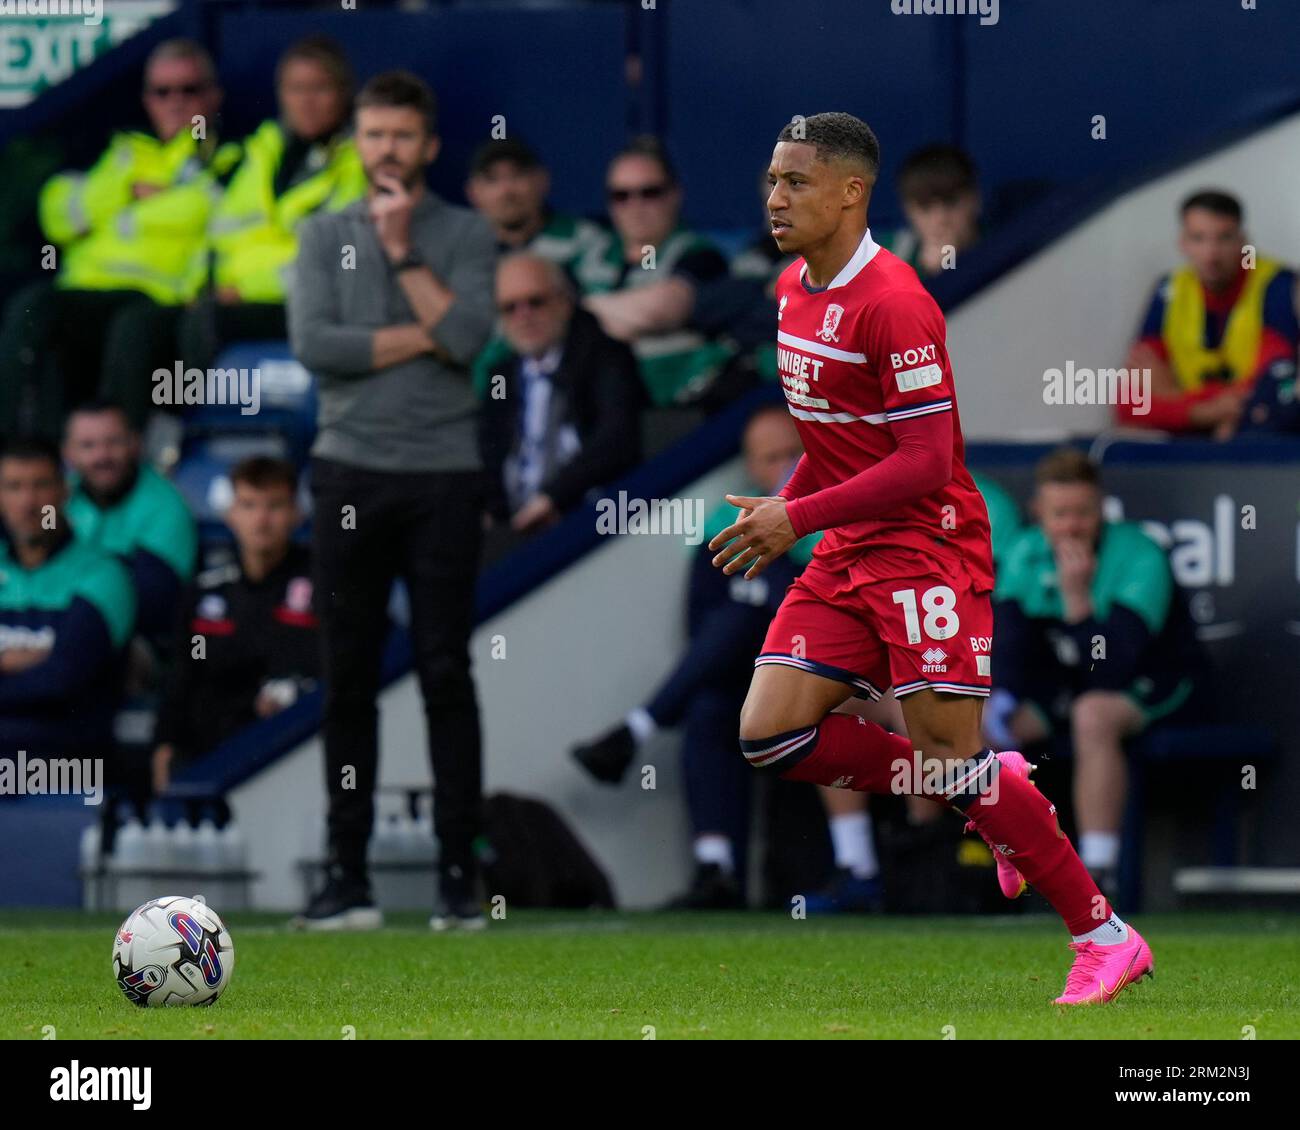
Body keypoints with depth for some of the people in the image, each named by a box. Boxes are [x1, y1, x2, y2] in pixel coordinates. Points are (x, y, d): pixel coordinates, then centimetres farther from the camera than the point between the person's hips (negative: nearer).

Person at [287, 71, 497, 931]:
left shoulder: (467, 235, 5)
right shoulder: (324, 236, 9)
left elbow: (467, 335, -12)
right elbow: (312, 344, -6)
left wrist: (403, 249, -7)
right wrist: (421, 337, -7)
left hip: (444, 479, -2)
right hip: (350, 473, 2)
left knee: (447, 674, -3)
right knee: (349, 677, 3)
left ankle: (460, 873, 1)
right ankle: (349, 875, 6)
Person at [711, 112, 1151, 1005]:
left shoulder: (893, 304, -19)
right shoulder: (794, 290, 10)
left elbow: (925, 463, -22)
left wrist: (800, 518, -22)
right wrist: (780, 510, 11)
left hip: (928, 551, -9)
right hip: (848, 559, 9)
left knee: (952, 753, -9)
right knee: (771, 737, -2)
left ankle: (1106, 938, 2)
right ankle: (991, 797, 12)